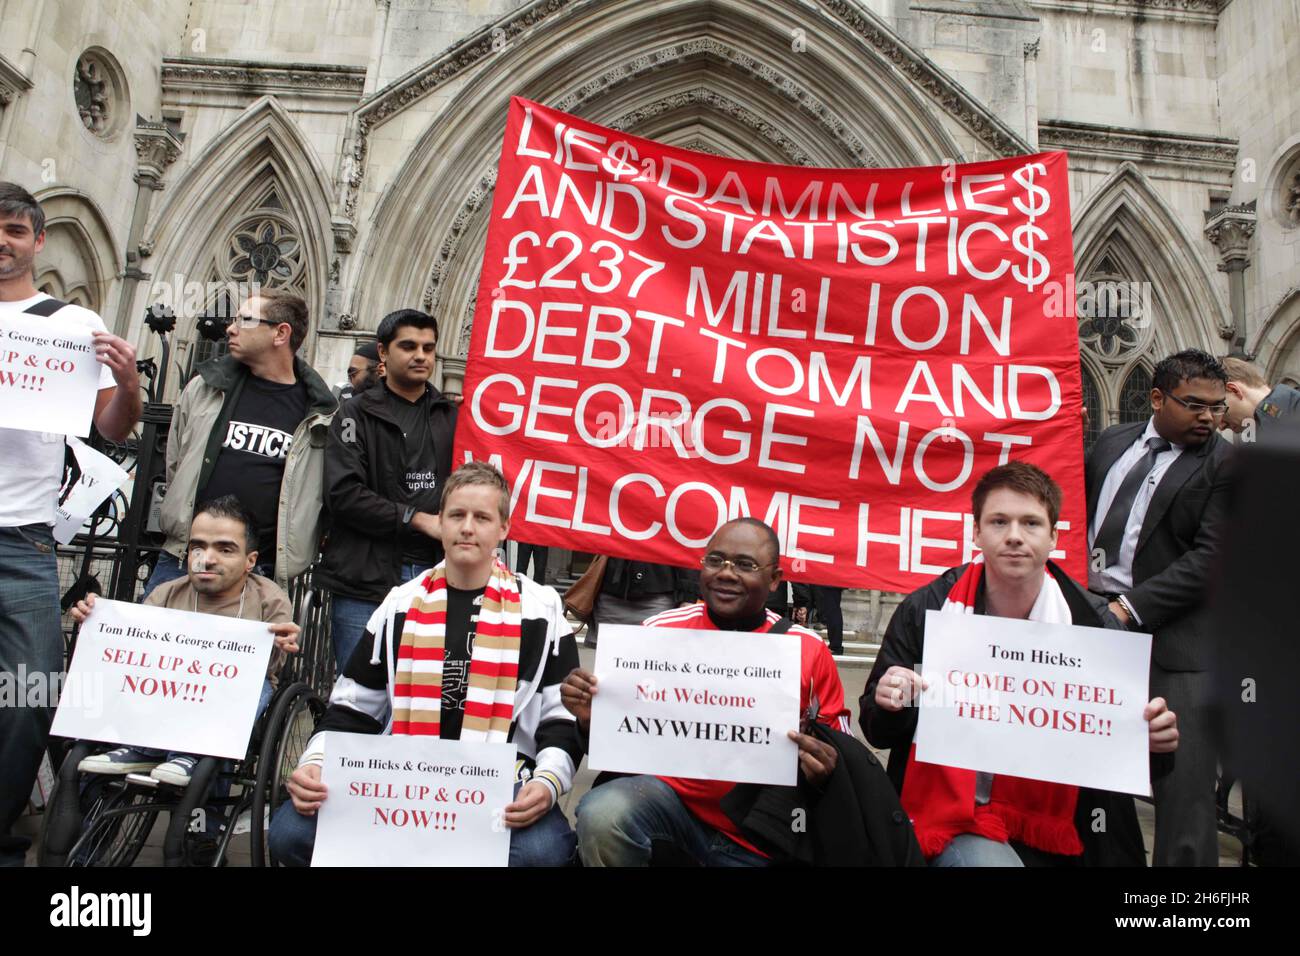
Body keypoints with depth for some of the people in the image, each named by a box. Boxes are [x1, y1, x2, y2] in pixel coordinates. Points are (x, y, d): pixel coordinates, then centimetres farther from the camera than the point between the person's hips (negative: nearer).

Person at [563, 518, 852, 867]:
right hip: (672, 794, 0)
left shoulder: (808, 649, -4)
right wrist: (591, 717, -16)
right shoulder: (661, 630, -4)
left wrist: (825, 771, -18)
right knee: (602, 815, -26)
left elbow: (839, 754, 5)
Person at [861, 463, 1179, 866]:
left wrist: (1153, 738, -17)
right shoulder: (926, 610, -7)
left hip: (1056, 835, 3)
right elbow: (878, 731, -1)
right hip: (955, 824, -2)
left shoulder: (1094, 623, -4)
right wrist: (888, 705, -22)